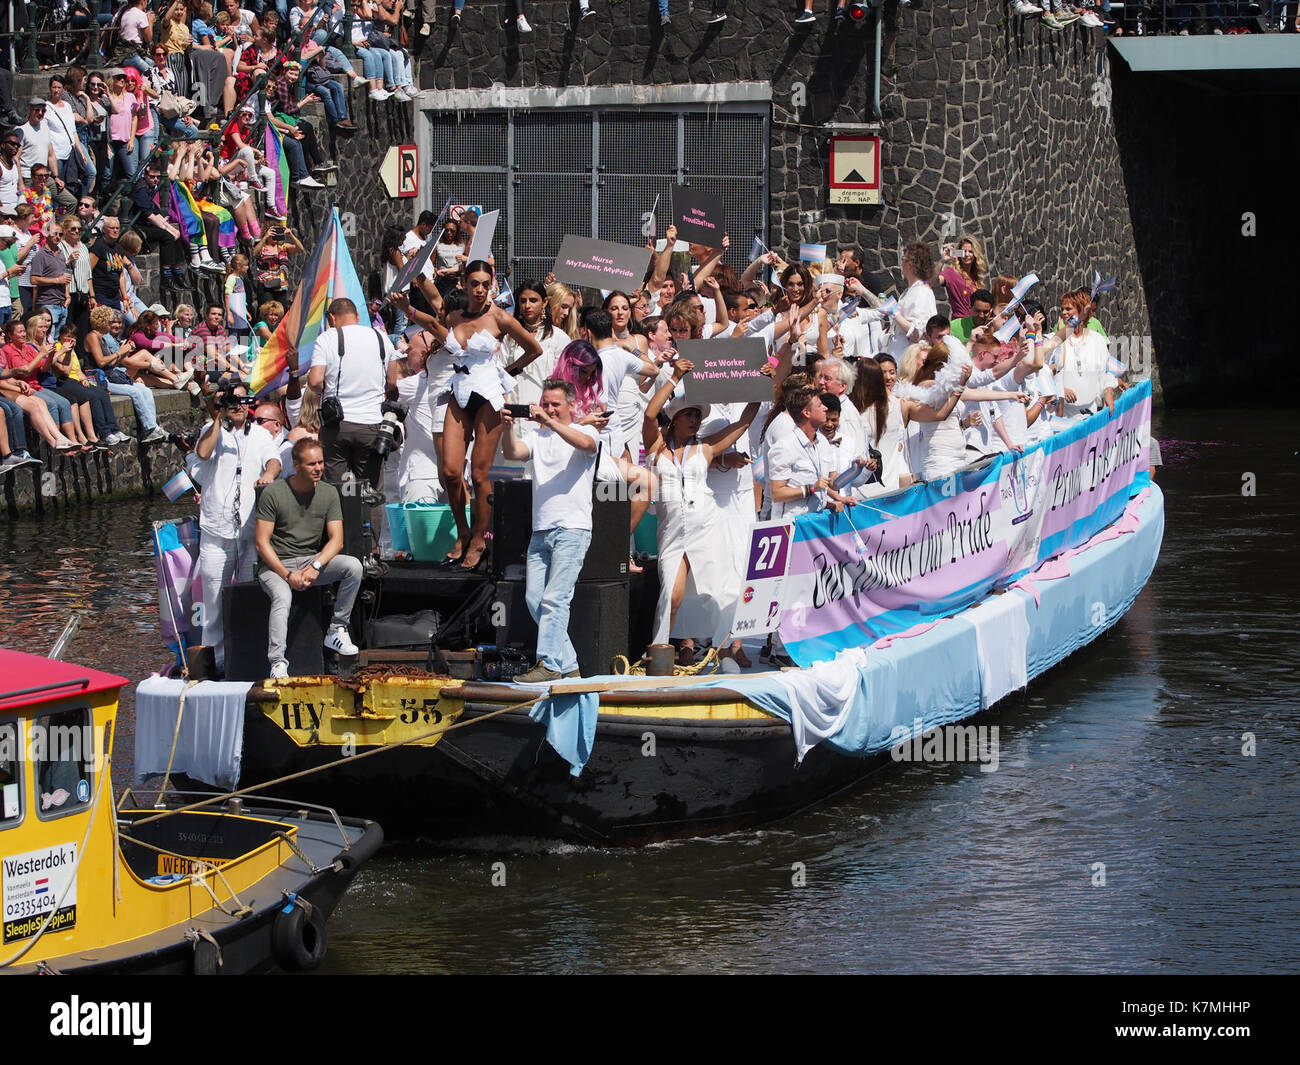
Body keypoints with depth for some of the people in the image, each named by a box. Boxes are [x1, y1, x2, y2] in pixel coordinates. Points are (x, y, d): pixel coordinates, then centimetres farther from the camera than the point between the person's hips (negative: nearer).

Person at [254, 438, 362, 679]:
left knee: (353, 566, -21)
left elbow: (336, 540, -1)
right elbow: (262, 543, -10)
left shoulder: (328, 492, 3)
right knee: (282, 597, -35)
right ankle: (277, 664, -39)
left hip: (313, 560, 4)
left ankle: (336, 630, -12)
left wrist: (316, 566, -19)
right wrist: (288, 574, -20)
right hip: (276, 564, -4)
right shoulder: (273, 494, -8)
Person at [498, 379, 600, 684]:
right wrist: (508, 427, -18)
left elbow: (585, 443, -20)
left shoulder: (586, 431, 3)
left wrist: (548, 420, -27)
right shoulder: (538, 438, 17)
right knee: (534, 598, 2)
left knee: (554, 599, -12)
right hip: (540, 530, 6)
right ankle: (567, 664, 10)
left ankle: (550, 664, -12)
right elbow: (511, 453, 1)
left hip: (572, 528, -6)